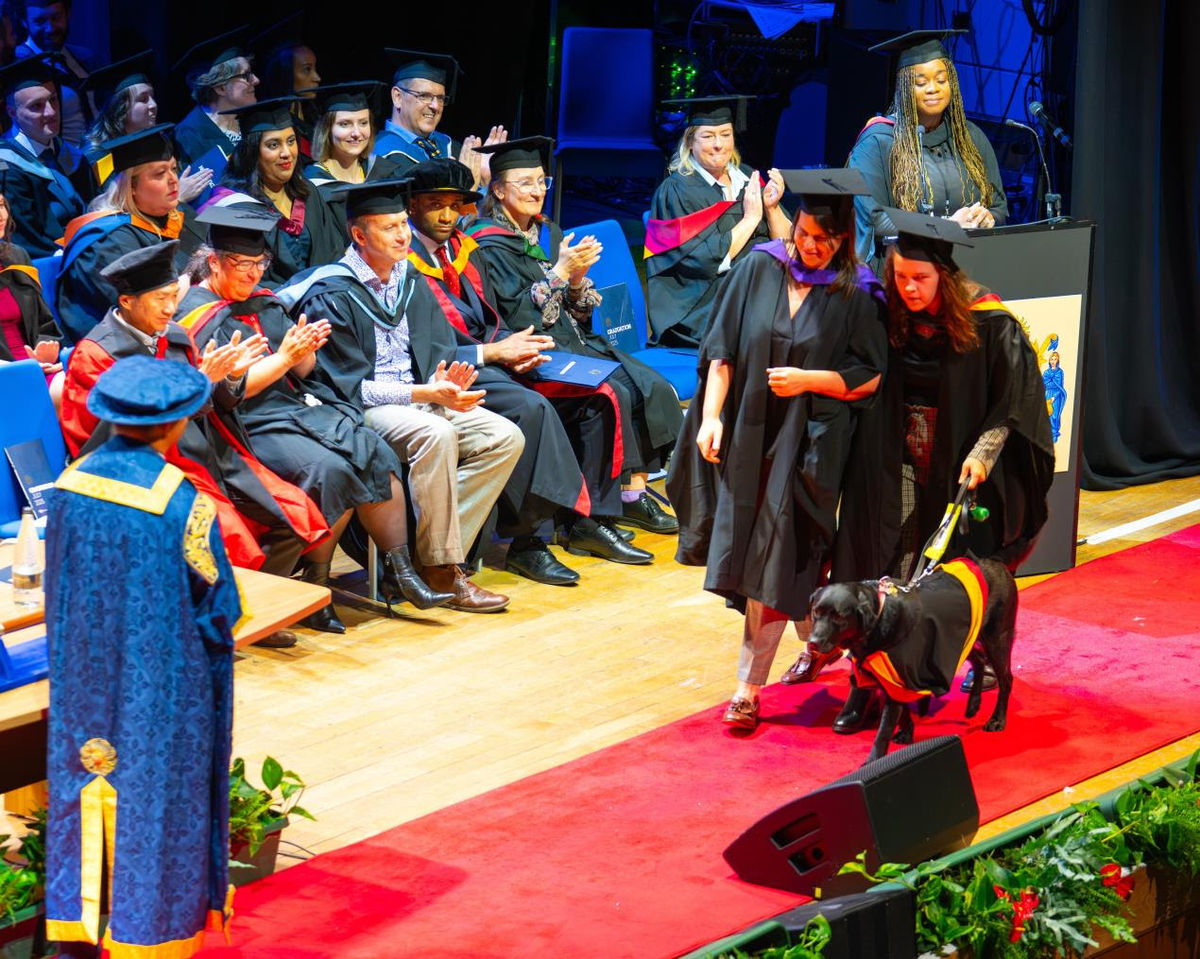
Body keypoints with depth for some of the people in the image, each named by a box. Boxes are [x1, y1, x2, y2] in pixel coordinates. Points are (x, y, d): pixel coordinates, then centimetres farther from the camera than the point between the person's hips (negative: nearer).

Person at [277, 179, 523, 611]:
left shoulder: (411, 284, 13)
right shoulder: (330, 295, -9)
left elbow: (442, 353, 12)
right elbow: (350, 386, -14)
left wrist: (446, 383, -14)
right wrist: (424, 394, -23)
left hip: (421, 400, 7)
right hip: (362, 410, -7)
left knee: (505, 438, -13)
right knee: (436, 434, -36)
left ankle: (439, 555, -15)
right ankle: (440, 568, -26)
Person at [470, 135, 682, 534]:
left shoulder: (549, 233, 16)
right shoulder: (489, 244, -6)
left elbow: (580, 312, 14)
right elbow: (512, 316, -16)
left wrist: (578, 280, -8)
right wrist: (559, 273, -20)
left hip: (576, 343, 7)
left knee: (653, 387, -13)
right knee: (614, 395, -27)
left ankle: (637, 491, -12)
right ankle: (624, 498, -16)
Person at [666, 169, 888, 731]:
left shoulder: (856, 295, -6)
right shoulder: (760, 269, 1)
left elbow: (871, 378, -4)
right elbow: (722, 351, 2)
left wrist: (807, 379, -16)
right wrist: (711, 416, -7)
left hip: (808, 443, -4)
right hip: (748, 432, 4)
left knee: (774, 560, -7)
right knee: (751, 552, 10)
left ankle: (750, 687, 0)